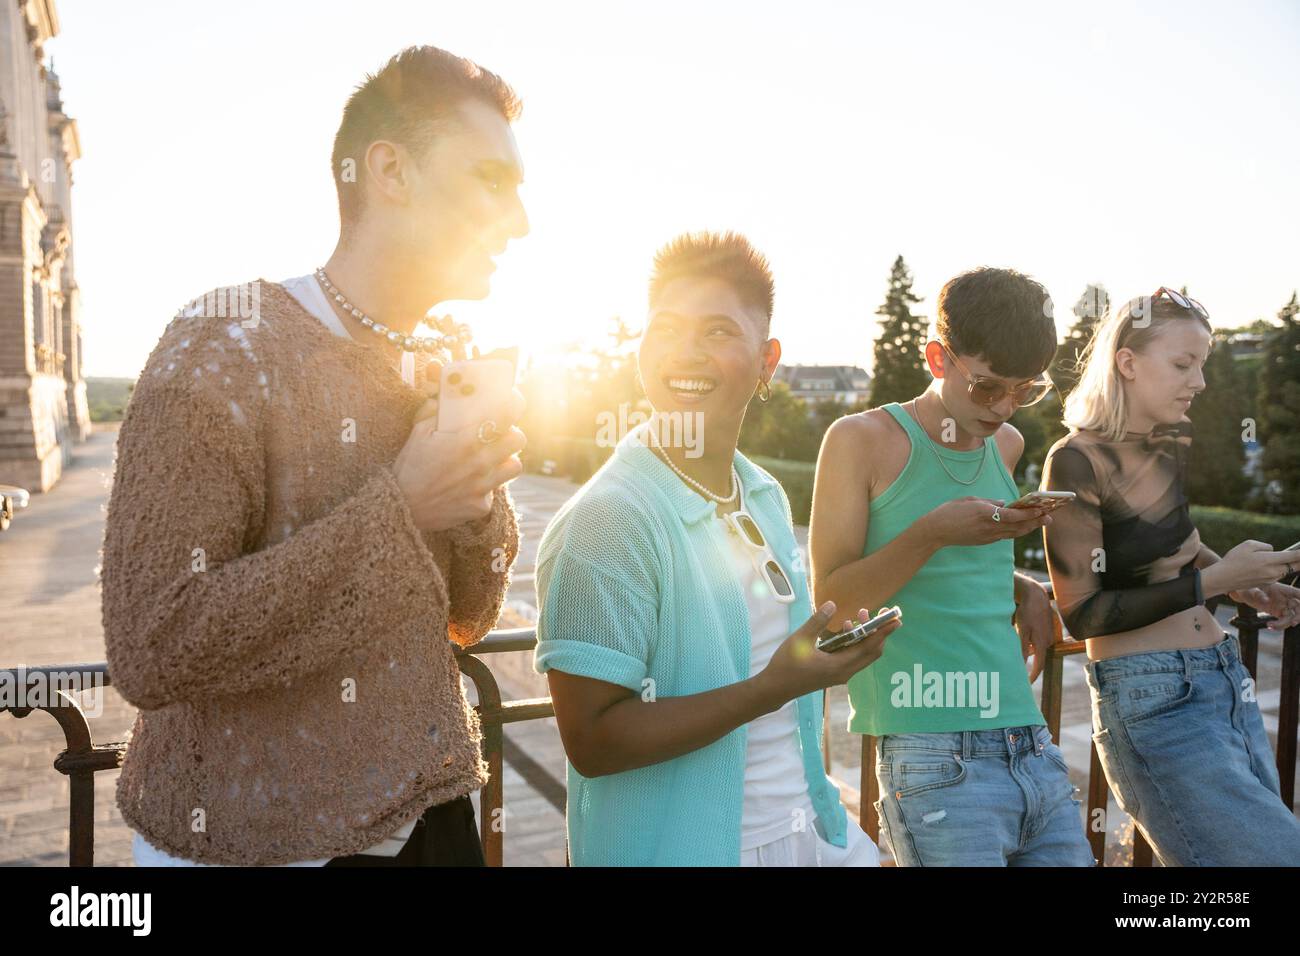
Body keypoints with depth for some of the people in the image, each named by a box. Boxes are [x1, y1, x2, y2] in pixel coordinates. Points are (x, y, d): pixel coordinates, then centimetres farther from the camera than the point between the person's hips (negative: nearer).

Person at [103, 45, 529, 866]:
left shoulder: (446, 372, 4)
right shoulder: (224, 349, -15)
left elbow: (466, 618, 8)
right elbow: (150, 648, -23)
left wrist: (479, 496, -11)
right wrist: (399, 510, -24)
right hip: (255, 839, -6)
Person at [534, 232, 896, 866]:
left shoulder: (767, 497, 4)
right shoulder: (605, 519, -20)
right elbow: (592, 742, -22)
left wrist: (831, 652, 1)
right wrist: (772, 688, -25)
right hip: (682, 847, -6)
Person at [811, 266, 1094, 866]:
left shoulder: (1006, 445, 14)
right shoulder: (862, 439, -5)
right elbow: (829, 600, -8)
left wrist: (1025, 590, 8)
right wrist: (931, 534, -21)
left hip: (1034, 748, 7)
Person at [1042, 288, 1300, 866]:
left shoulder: (1173, 443, 8)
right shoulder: (1077, 461, -14)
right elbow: (1081, 614, -16)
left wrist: (1253, 589, 10)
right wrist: (1214, 580, -17)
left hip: (1228, 683, 8)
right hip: (1155, 703, -8)